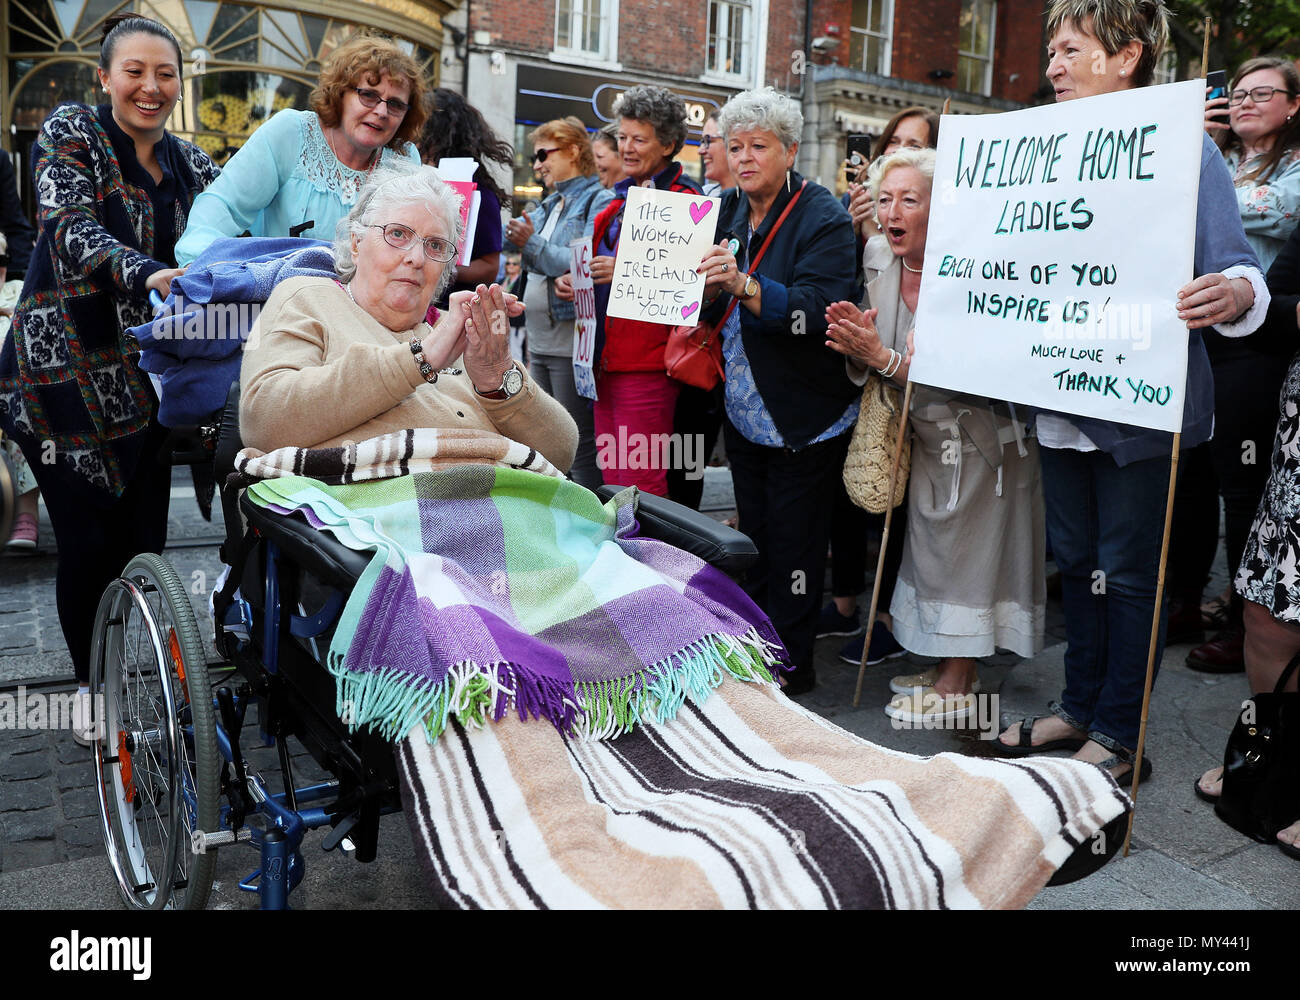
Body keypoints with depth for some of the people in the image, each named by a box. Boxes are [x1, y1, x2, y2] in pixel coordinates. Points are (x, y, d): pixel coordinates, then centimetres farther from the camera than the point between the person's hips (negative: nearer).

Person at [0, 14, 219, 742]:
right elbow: (71, 230, -19)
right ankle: (92, 688, 19)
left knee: (145, 537, 5)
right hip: (65, 372, -4)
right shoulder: (71, 133, -4)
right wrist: (147, 275, -38)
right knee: (90, 541, -2)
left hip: (144, 375, 5)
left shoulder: (192, 165, 11)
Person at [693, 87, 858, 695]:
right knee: (754, 540, 16)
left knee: (794, 549, 2)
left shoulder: (823, 218, -13)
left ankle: (789, 668, 15)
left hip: (803, 421, -7)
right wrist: (710, 288, -9)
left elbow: (817, 309, -27)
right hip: (743, 412, 7)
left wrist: (744, 286, -39)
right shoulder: (731, 213, 9)